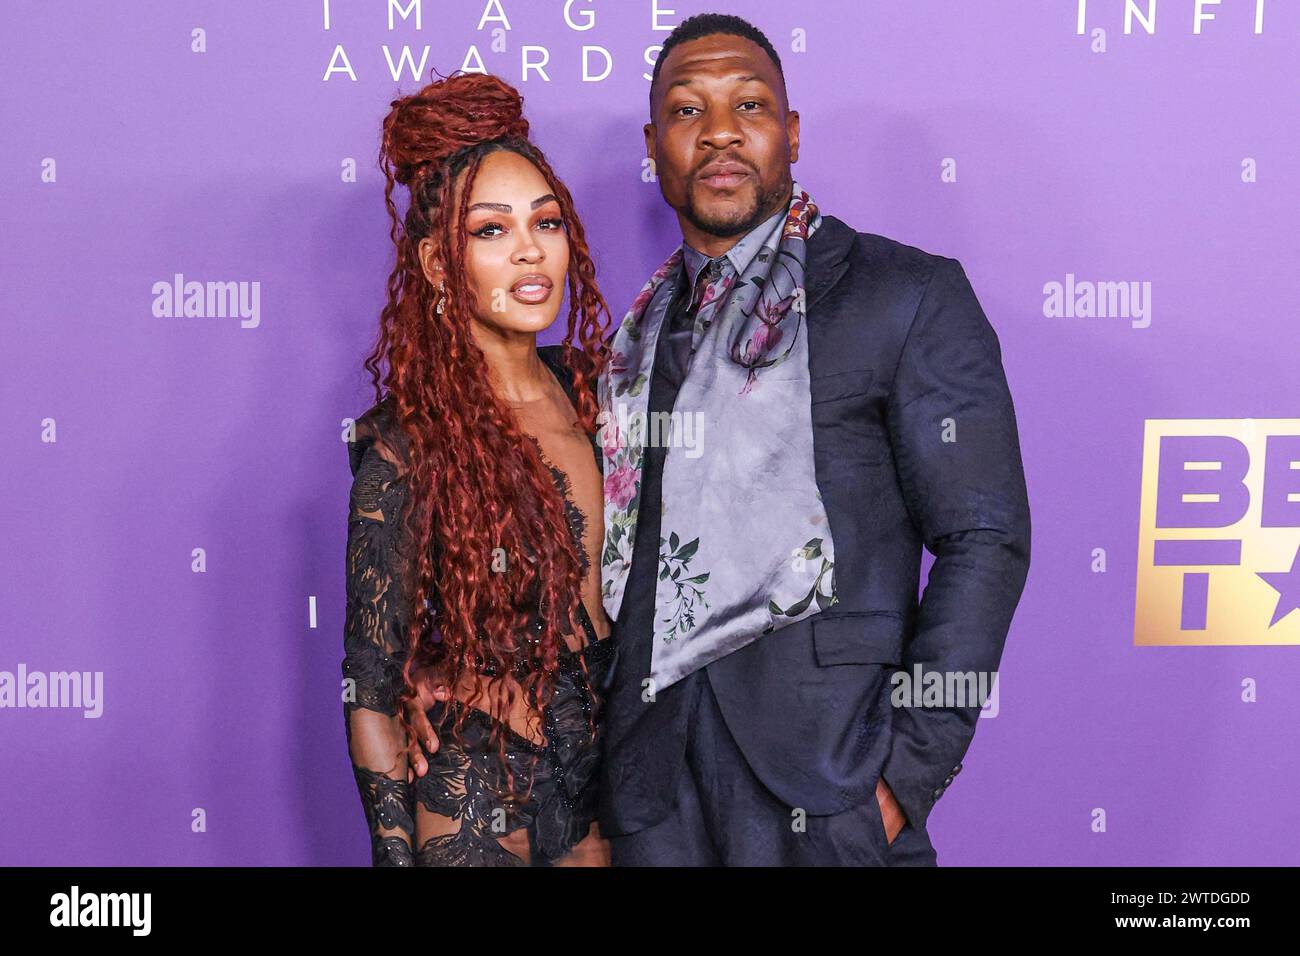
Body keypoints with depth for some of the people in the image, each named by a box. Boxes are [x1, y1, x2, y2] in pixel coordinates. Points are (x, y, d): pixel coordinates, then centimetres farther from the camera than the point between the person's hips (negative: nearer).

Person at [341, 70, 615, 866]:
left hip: (596, 775, 6)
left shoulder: (586, 385, -2)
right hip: (474, 801, -6)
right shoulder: (408, 448, -18)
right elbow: (370, 696, -13)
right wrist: (395, 849, -13)